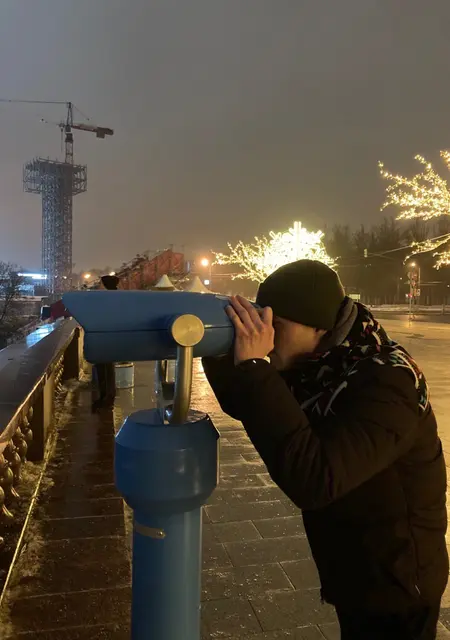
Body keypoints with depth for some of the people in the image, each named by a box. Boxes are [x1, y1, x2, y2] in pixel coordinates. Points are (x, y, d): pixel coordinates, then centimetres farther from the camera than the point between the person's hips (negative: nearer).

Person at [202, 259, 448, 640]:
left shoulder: (385, 386, -32)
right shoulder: (321, 366, -7)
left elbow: (313, 481, -44)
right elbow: (246, 407, 5)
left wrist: (254, 367, -41)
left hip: (394, 589, -7)